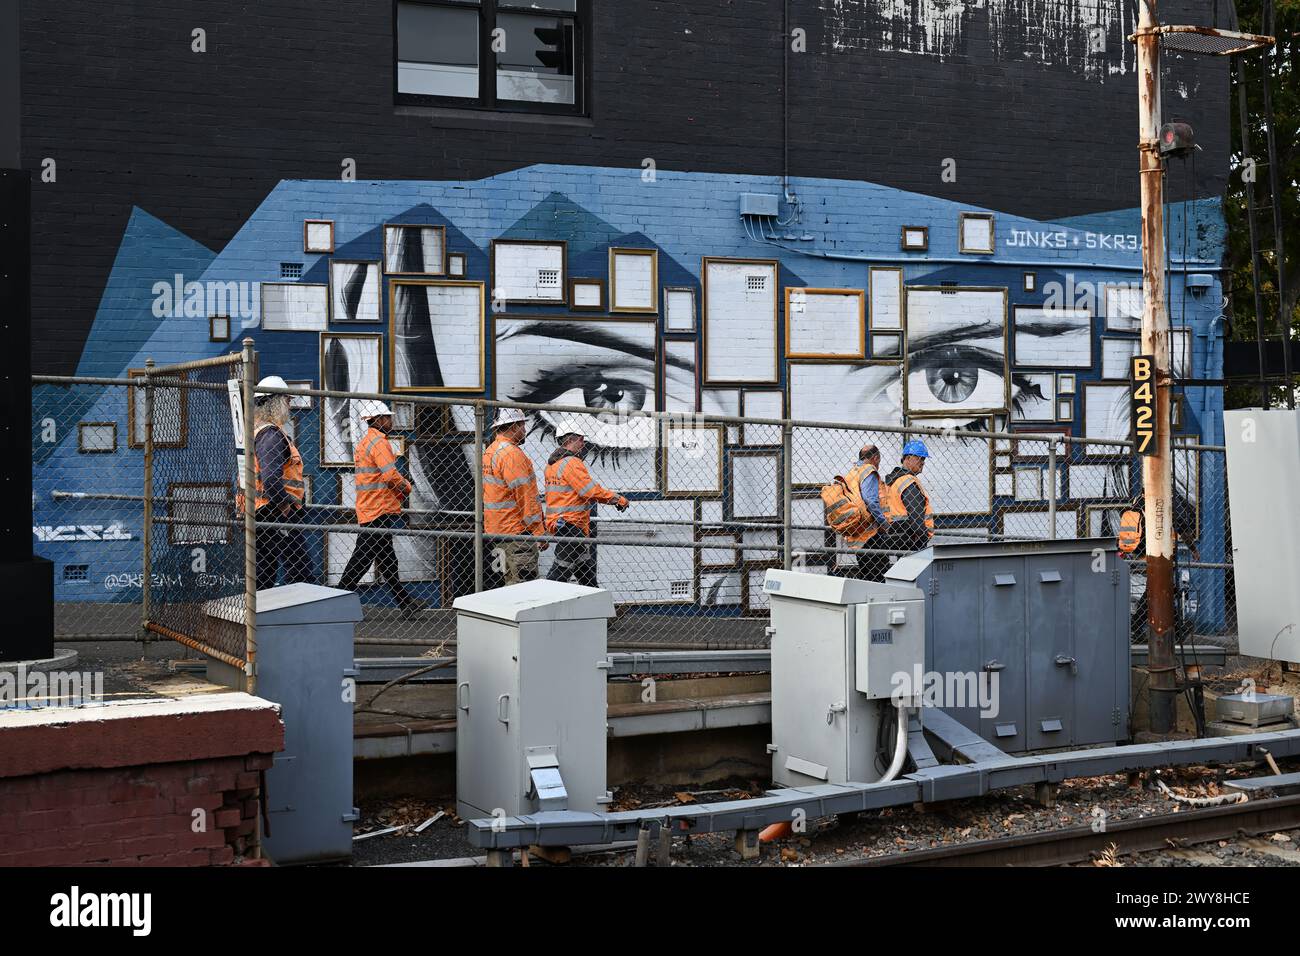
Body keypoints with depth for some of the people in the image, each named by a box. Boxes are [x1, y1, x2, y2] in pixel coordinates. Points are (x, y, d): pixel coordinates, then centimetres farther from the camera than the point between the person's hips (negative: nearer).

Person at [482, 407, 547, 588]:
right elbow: (526, 497, -18)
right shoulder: (512, 453, -15)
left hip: (493, 530, 10)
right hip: (516, 532, -10)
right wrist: (539, 532, -15)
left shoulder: (489, 452, 15)